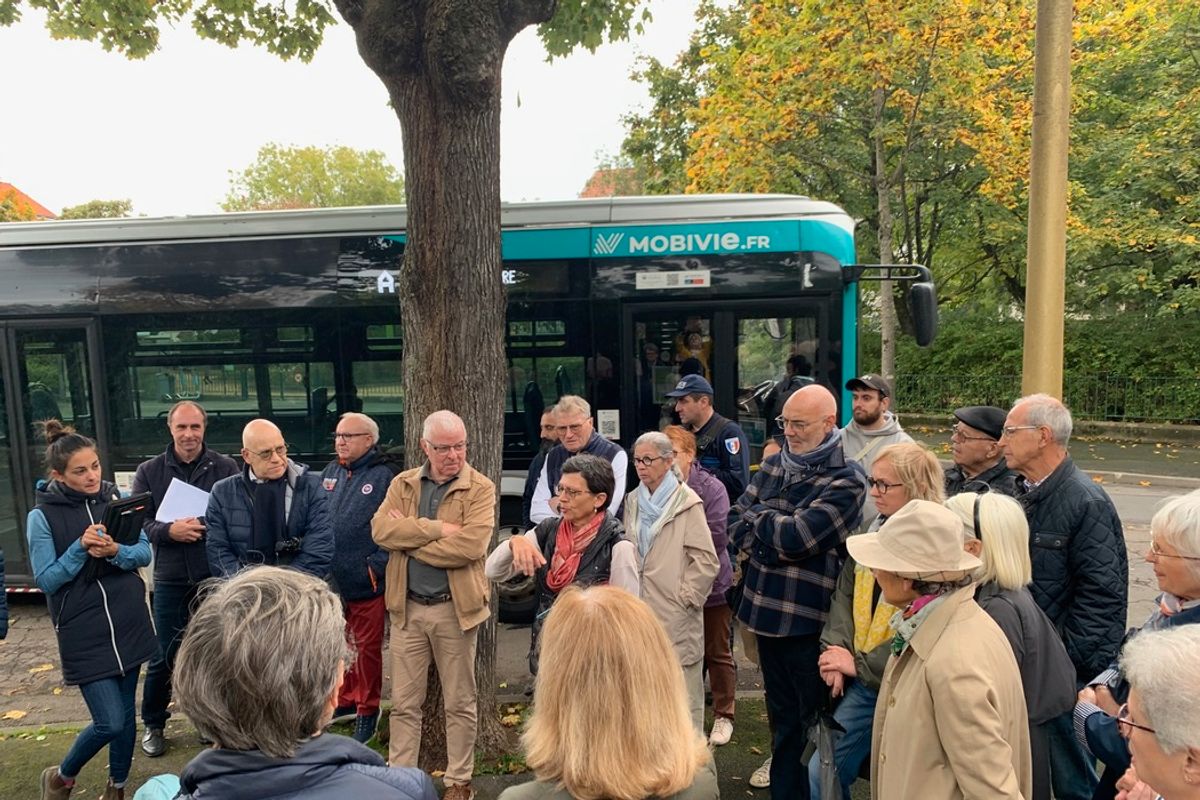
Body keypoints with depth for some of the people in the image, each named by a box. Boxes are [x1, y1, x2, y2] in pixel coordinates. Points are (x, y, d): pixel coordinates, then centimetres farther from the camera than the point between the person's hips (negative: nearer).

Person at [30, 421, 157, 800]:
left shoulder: (116, 499, 0)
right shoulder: (42, 516, -8)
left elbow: (145, 552, 0)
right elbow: (46, 580, -8)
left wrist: (116, 552, -20)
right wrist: (80, 548, -23)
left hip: (128, 625, 3)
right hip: (85, 634, -3)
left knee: (126, 711, 13)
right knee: (109, 722, -4)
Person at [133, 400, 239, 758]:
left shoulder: (226, 467, -4)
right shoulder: (149, 471, 1)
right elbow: (137, 522, -3)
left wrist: (207, 527, -22)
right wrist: (169, 530, -20)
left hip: (217, 577, -1)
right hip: (170, 580, 1)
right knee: (163, 657, 12)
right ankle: (153, 724, 32)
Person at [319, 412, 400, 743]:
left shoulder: (384, 475, -12)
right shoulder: (330, 472, 10)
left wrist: (377, 566, -17)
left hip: (367, 584, -6)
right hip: (330, 580, 7)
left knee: (368, 647, 8)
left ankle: (367, 710, 25)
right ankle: (346, 699, 39)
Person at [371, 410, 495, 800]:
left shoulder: (480, 488, -8)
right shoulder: (402, 484, 4)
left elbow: (470, 545, -22)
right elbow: (380, 529, -12)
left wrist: (409, 537, -13)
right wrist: (438, 528, -19)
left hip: (455, 608, -3)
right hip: (407, 607, 3)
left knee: (459, 703, 12)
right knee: (404, 703, 13)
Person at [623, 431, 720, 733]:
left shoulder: (687, 503, -9)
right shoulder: (633, 501, 10)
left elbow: (706, 560, -11)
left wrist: (685, 597, -9)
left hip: (676, 616, -6)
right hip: (641, 610, 6)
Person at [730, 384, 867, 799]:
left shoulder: (846, 480, -14)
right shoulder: (773, 465, 6)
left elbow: (795, 537, -23)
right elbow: (736, 523, 3)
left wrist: (759, 515, -6)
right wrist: (770, 546, -14)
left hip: (810, 621, -6)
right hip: (766, 611, 6)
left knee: (815, 721, 12)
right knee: (781, 715, 22)